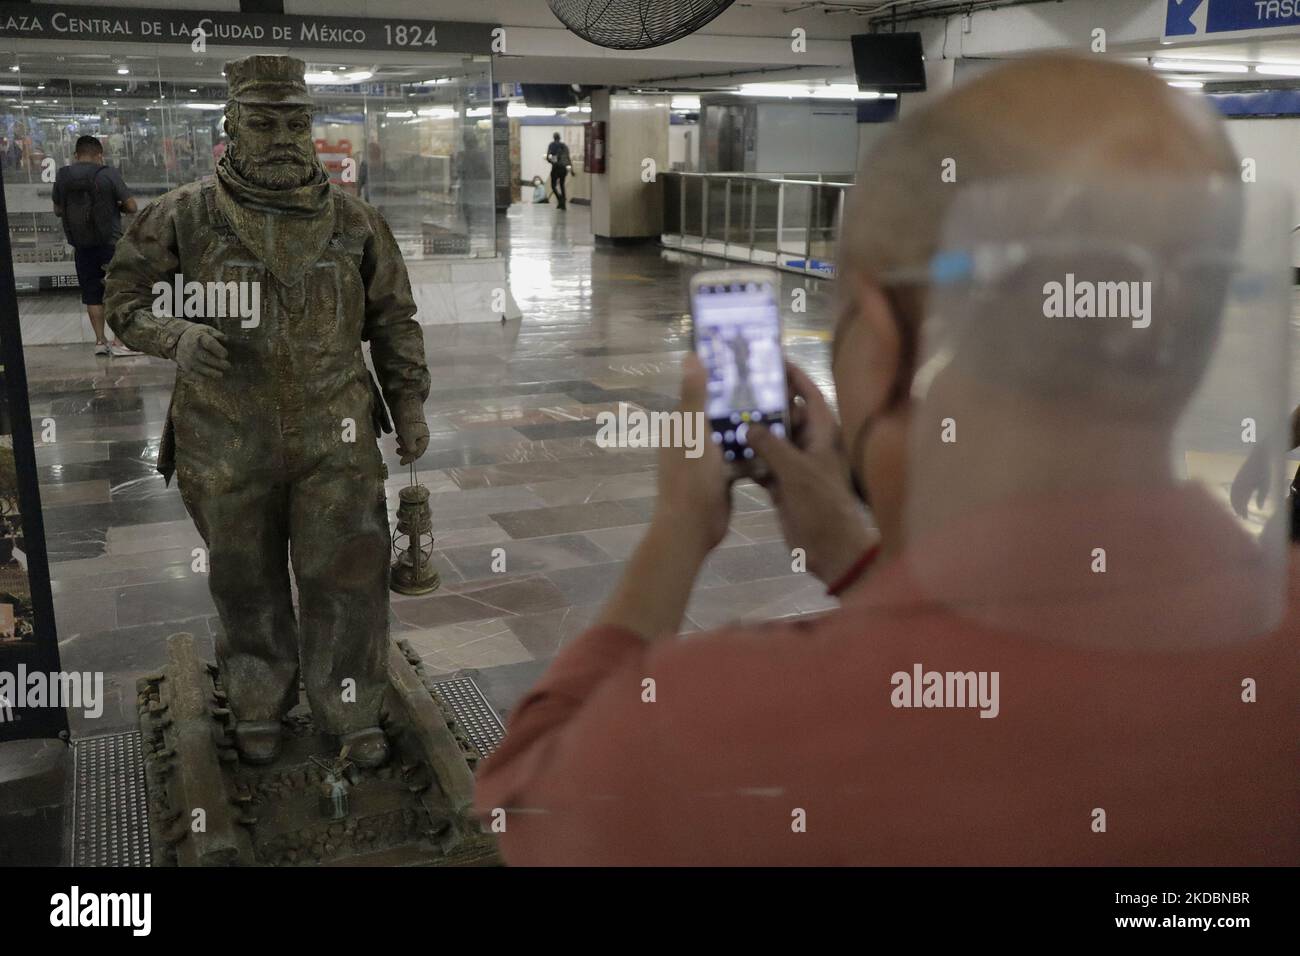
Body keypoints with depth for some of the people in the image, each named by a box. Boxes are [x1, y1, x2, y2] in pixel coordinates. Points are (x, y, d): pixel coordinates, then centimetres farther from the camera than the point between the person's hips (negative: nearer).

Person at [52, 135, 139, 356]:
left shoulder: (63, 176, 3)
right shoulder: (108, 174, -9)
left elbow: (58, 210, 13)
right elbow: (132, 206, -10)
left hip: (82, 246, 4)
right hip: (111, 242, -4)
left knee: (92, 294, 11)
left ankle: (100, 341, 13)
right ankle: (119, 341, -1)